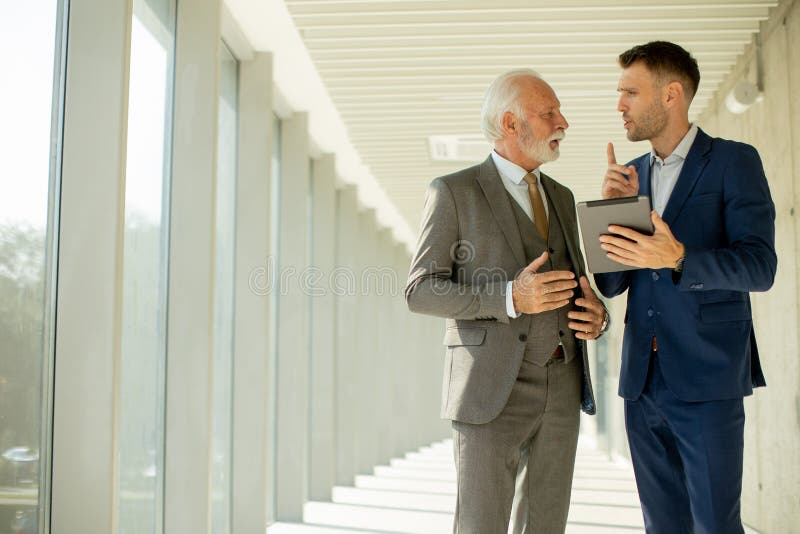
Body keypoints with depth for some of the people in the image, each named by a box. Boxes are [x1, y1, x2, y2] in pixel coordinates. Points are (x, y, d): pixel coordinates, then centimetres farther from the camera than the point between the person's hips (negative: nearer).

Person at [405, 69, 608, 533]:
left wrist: (595, 314, -4)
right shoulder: (453, 192, -3)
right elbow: (421, 291, -9)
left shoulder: (561, 197, 16)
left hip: (561, 388, 6)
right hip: (491, 391, -6)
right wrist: (510, 297, -23)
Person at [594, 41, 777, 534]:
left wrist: (677, 258, -28)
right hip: (642, 381, 6)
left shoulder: (734, 161, -3)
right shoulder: (632, 174, 13)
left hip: (706, 380, -5)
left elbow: (760, 266, -12)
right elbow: (610, 284, 11)